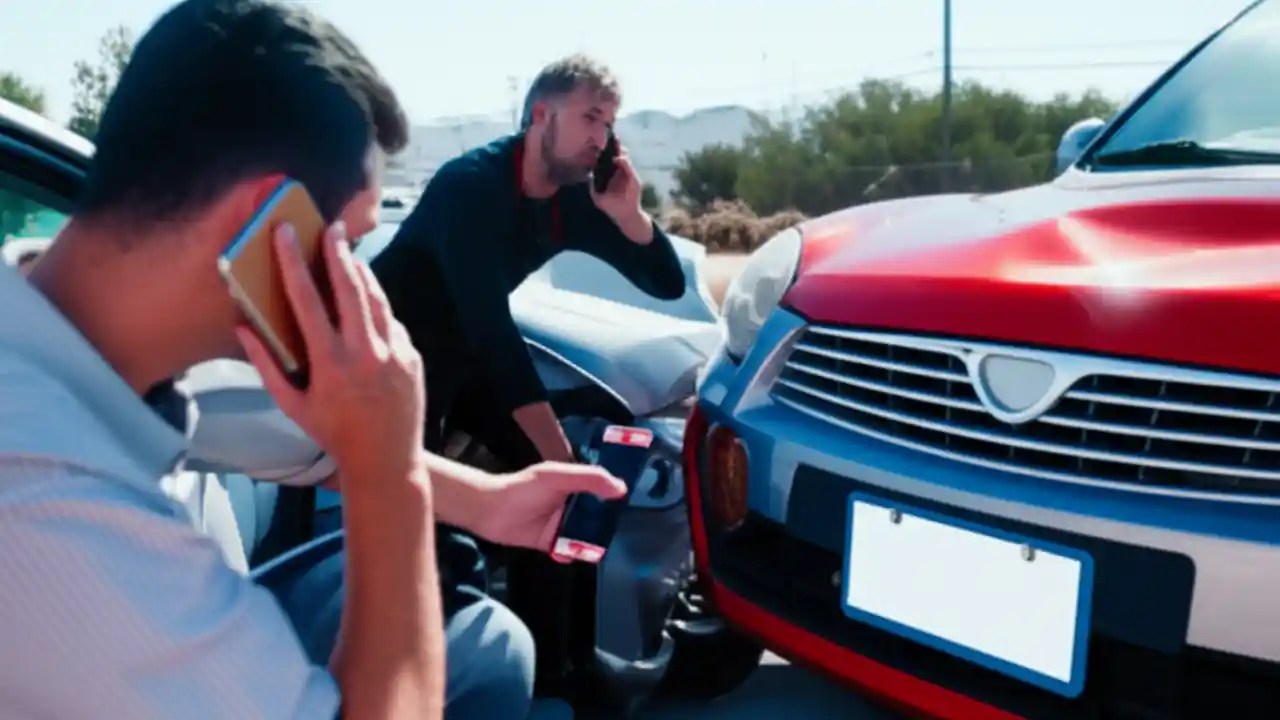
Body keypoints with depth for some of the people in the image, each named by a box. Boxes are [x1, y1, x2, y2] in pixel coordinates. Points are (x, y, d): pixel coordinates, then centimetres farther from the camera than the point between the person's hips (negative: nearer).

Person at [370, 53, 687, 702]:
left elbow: (667, 285, -4)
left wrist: (626, 212, -22)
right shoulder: (473, 183, -26)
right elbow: (488, 321, -32)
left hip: (470, 350, 7)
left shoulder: (573, 200, -5)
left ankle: (543, 668, 8)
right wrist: (547, 433, -31)